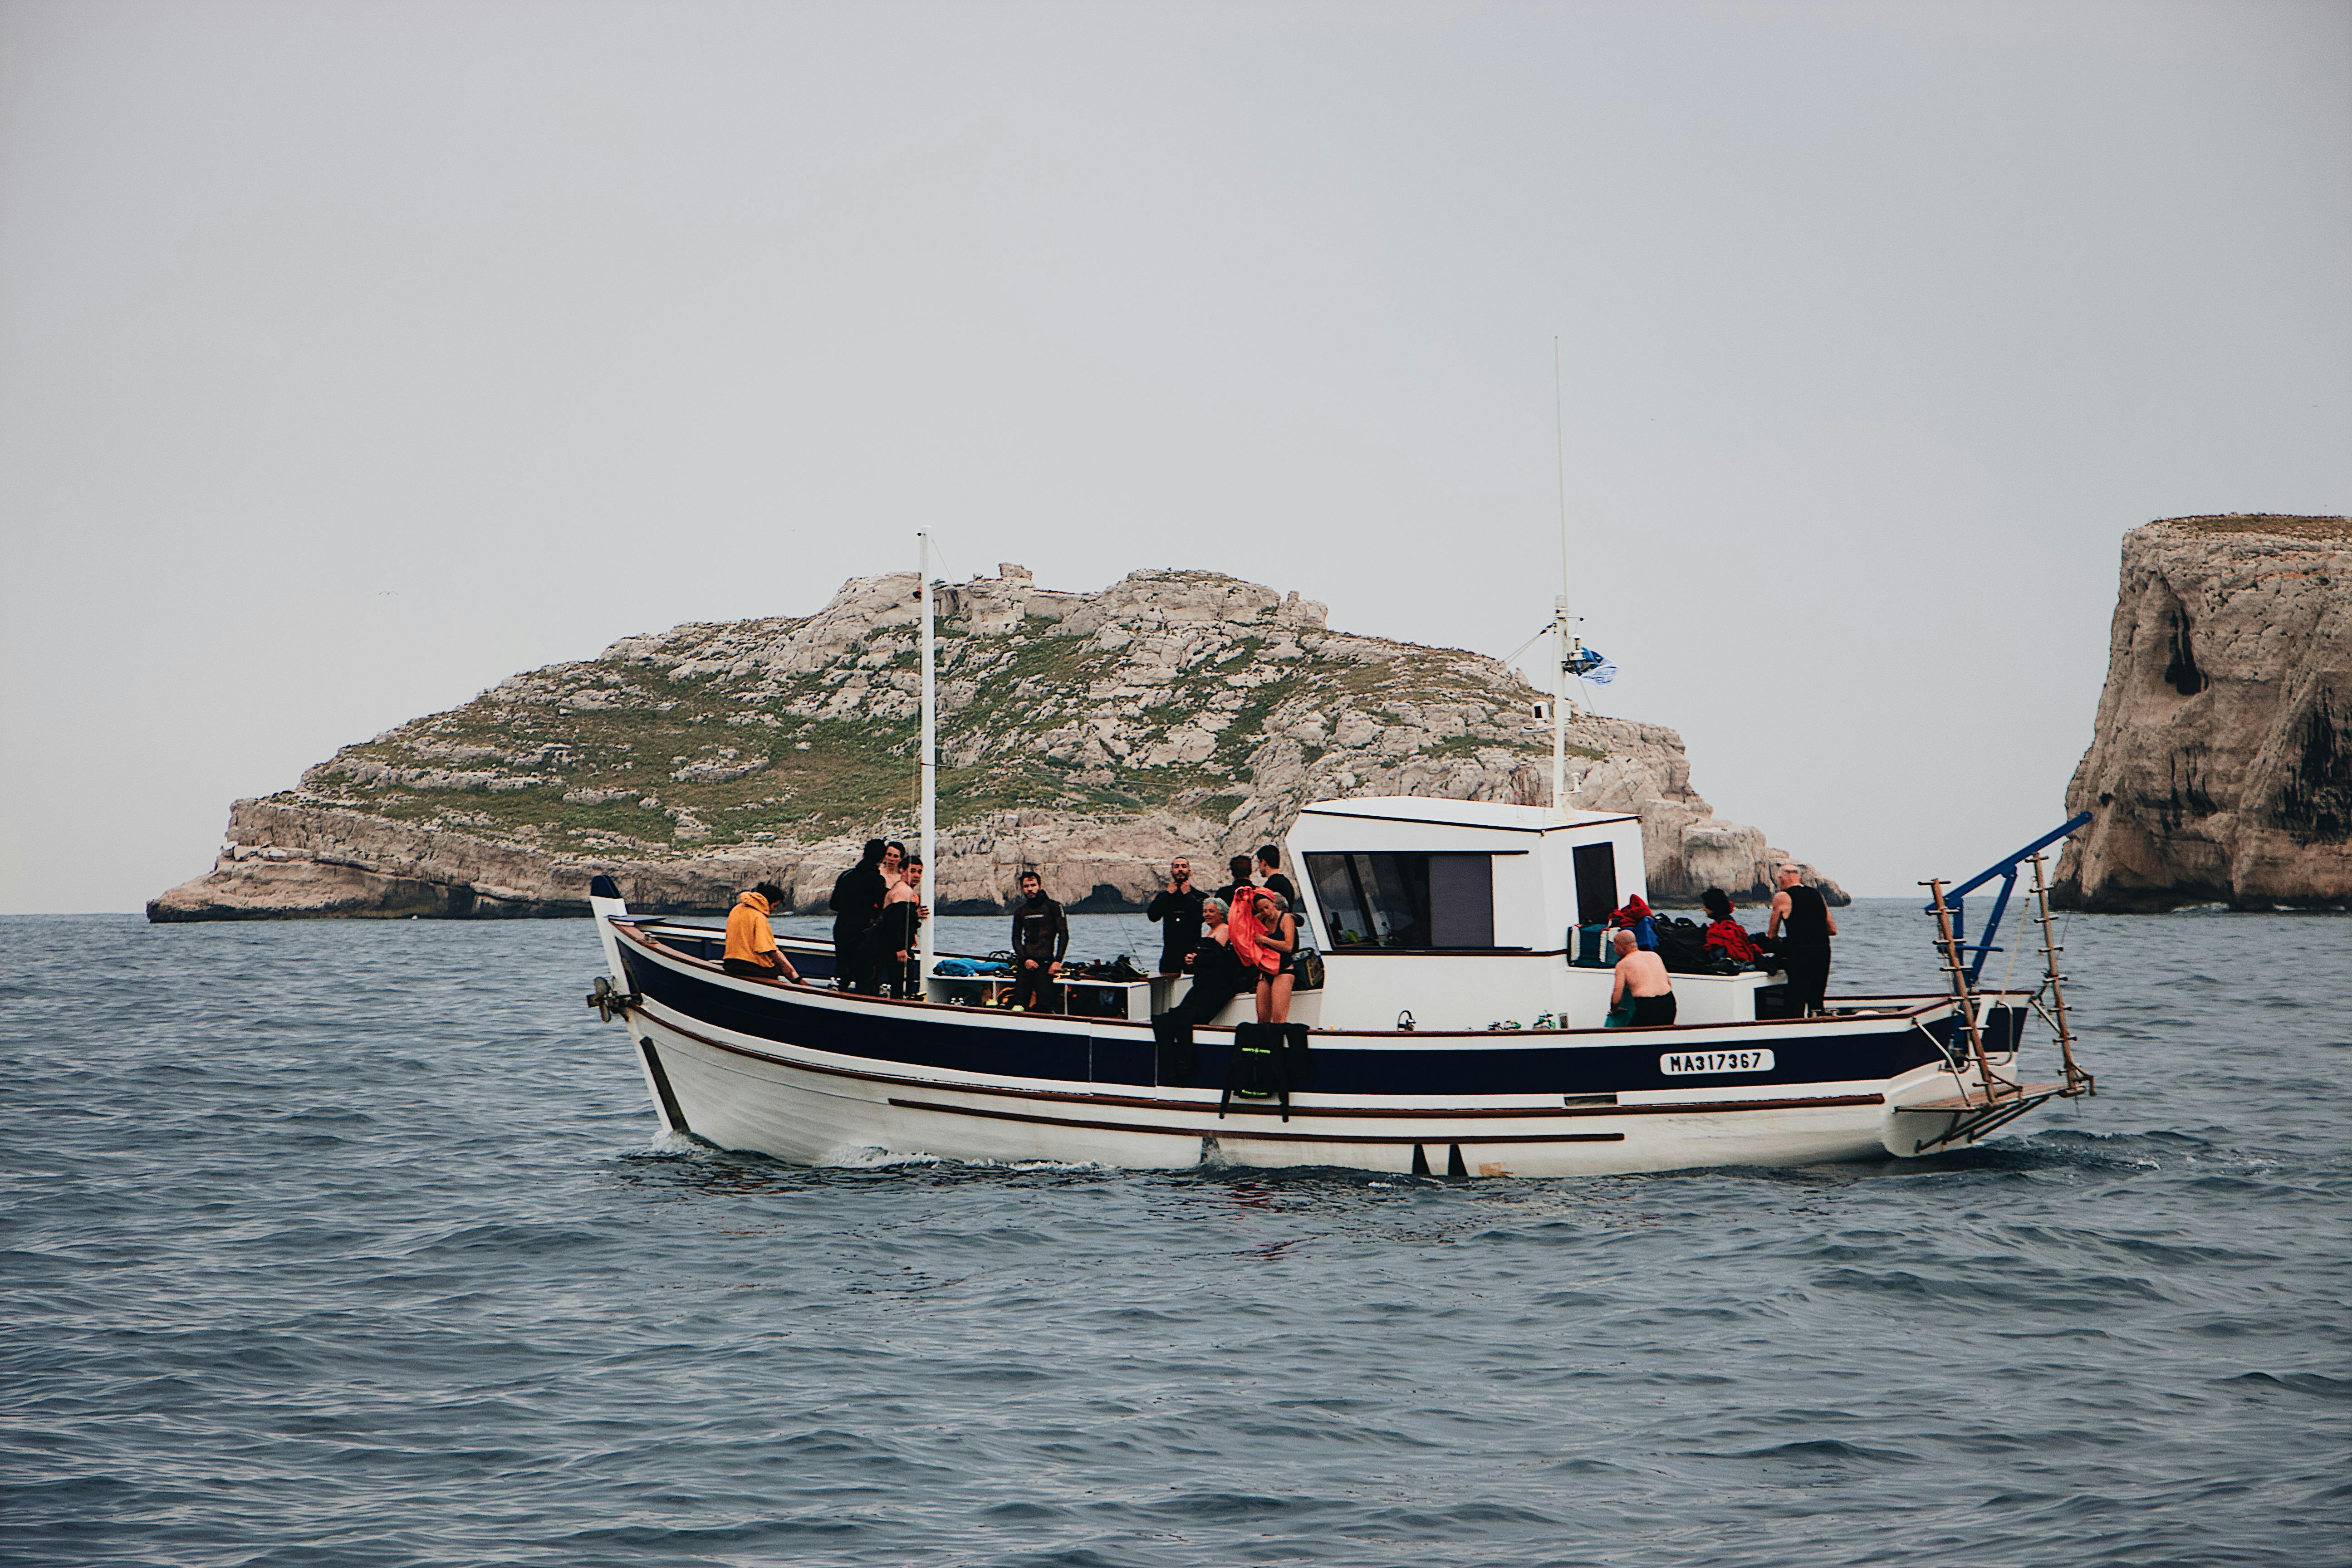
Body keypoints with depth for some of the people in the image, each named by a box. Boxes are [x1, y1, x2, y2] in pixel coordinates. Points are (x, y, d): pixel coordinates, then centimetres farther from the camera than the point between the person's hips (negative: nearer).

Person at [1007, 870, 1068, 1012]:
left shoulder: (1053, 907, 2)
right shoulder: (1020, 911, 16)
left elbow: (1064, 935, 0)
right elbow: (1016, 938, 15)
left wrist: (1057, 961, -10)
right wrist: (1025, 959, -2)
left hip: (1045, 963, -4)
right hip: (1025, 963, 4)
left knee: (1045, 1005, -12)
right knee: (1019, 1005, -1)